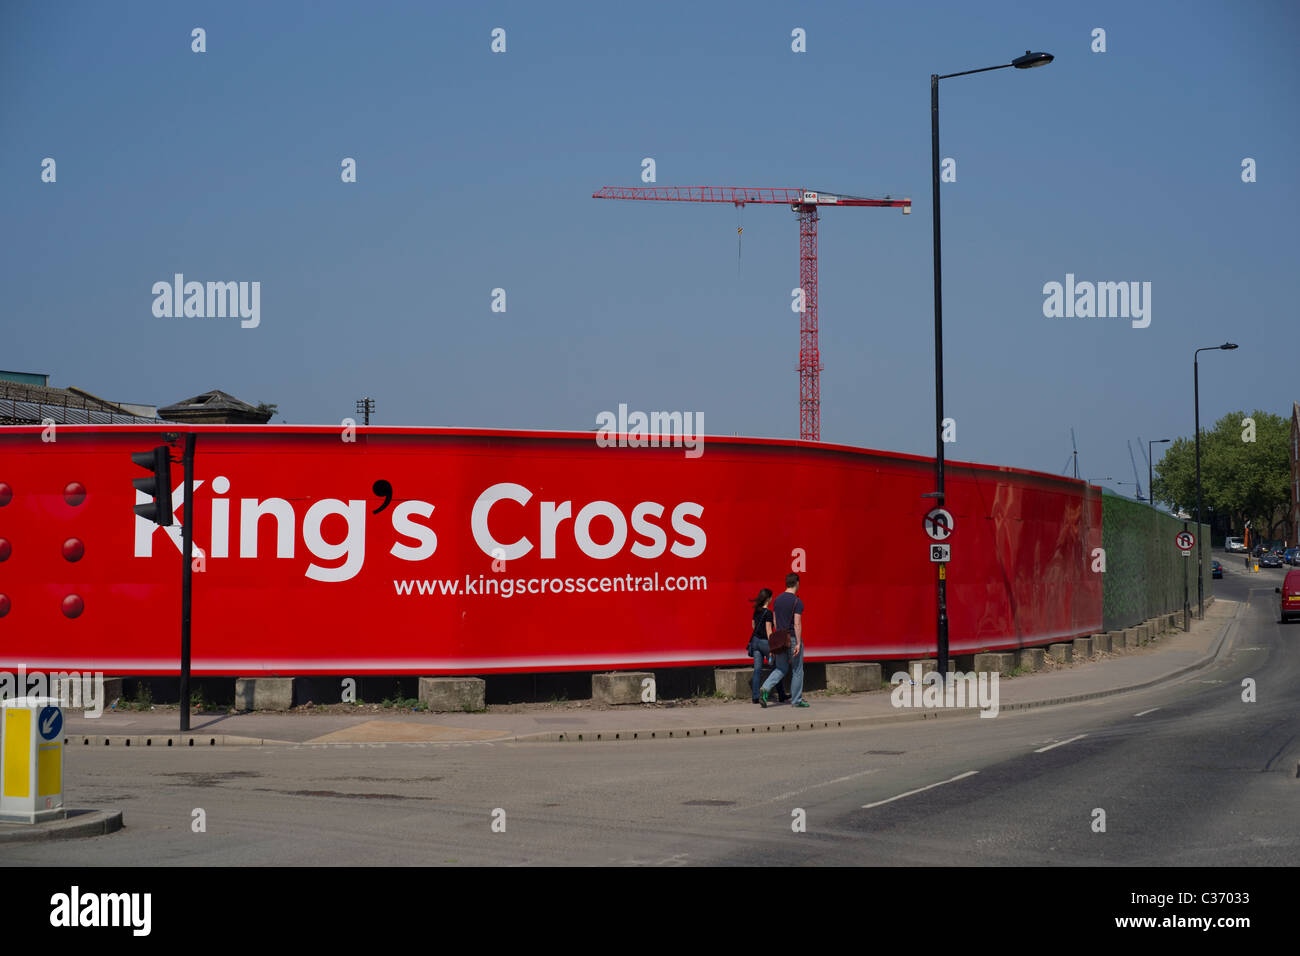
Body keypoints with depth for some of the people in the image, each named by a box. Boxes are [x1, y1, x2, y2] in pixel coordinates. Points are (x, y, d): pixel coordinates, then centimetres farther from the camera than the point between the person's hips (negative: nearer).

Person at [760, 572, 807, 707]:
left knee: (781, 668, 13)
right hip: (793, 638, -6)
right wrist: (798, 643, -18)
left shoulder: (777, 600, 7)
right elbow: (797, 624, -19)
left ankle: (765, 688, -11)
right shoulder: (797, 601, -14)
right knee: (797, 670, 6)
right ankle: (796, 700, 11)